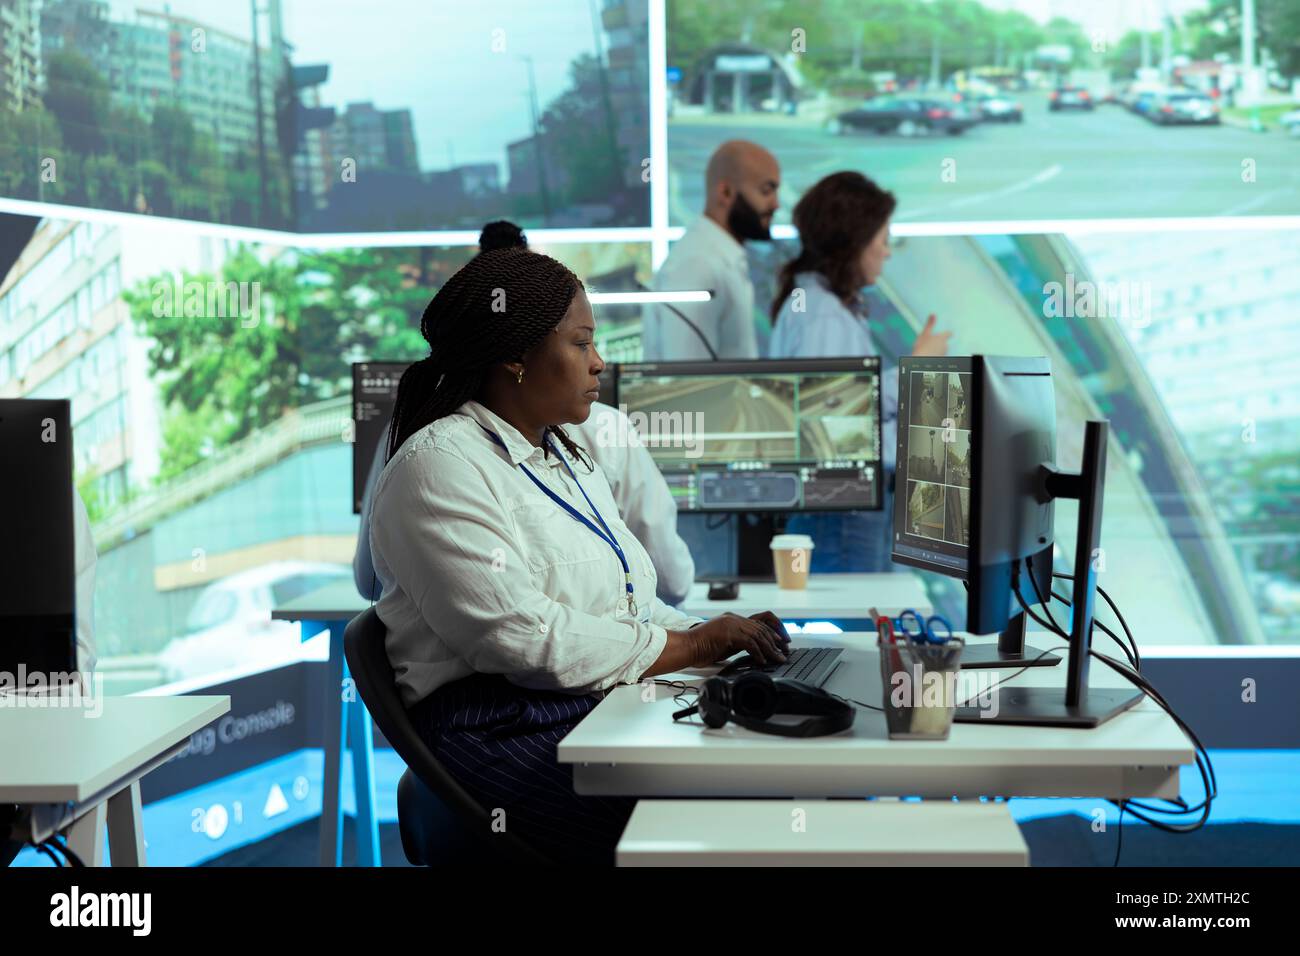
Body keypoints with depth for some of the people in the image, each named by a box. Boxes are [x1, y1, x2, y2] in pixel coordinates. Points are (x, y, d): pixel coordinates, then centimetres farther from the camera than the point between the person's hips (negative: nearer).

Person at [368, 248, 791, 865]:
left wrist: (721, 638, 3)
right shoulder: (439, 468, -11)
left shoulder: (562, 453, 19)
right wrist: (693, 646, -13)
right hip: (502, 731, -9)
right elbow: (524, 639, -20)